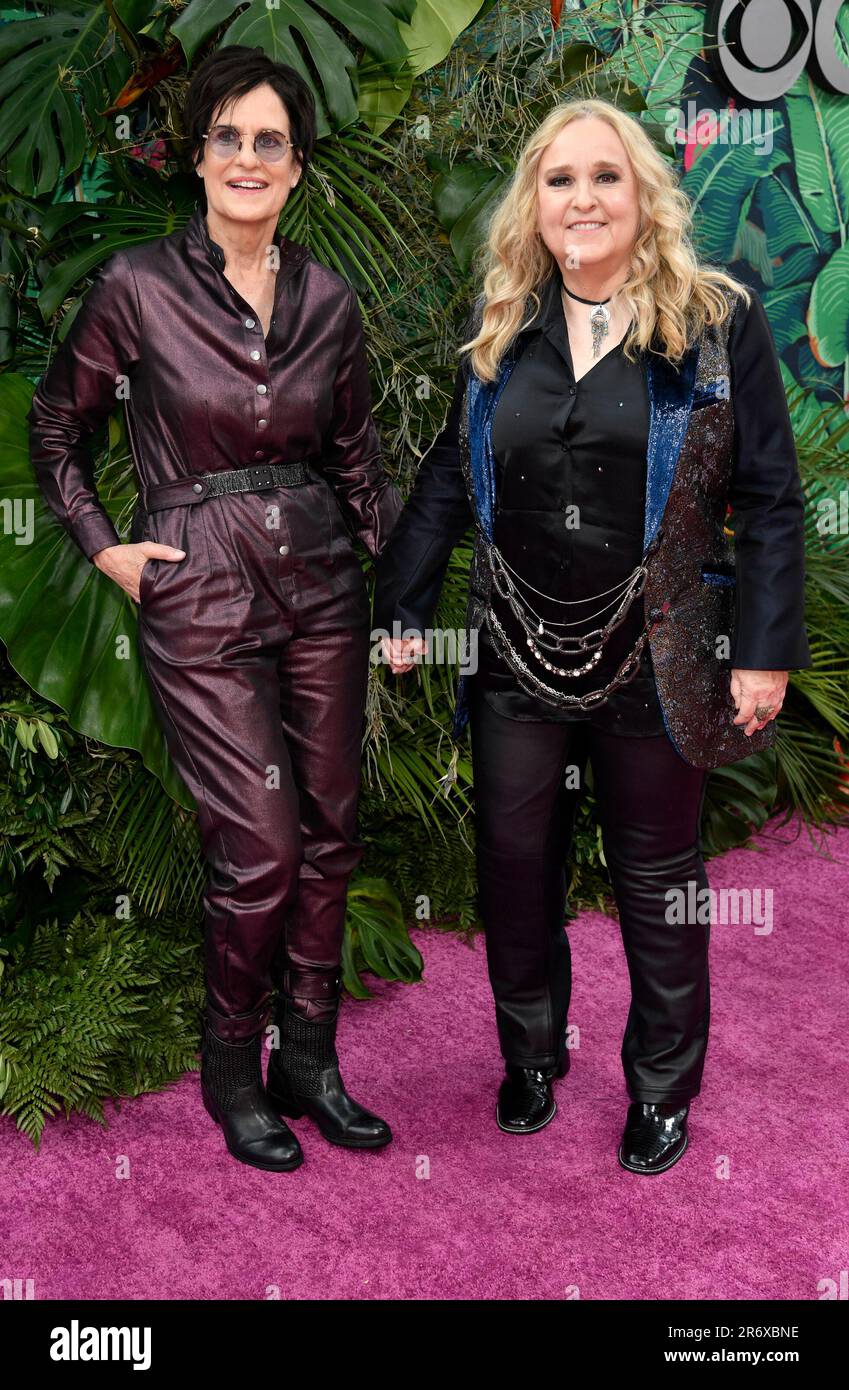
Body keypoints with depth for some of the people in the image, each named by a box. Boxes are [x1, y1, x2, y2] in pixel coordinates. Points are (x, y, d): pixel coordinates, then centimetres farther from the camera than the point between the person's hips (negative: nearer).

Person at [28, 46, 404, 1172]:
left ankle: (309, 1063, 25)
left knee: (330, 833, 8)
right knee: (262, 850, -5)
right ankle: (232, 1073, 20)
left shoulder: (327, 300, 5)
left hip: (321, 586, 5)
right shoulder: (139, 287, -5)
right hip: (200, 602, -4)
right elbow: (56, 425, 7)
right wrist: (103, 546, -2)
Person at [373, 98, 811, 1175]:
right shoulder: (500, 330, 6)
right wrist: (399, 612, 5)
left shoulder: (717, 322, -4)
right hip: (518, 658, 3)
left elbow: (769, 499, -5)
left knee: (658, 882, 11)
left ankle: (662, 1087, 30)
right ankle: (531, 1054, 36)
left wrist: (766, 651, -10)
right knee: (514, 869, 13)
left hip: (657, 666, -3)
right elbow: (447, 481, 10)